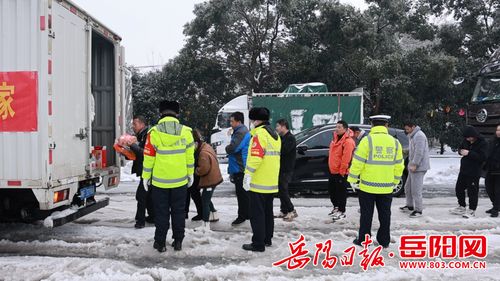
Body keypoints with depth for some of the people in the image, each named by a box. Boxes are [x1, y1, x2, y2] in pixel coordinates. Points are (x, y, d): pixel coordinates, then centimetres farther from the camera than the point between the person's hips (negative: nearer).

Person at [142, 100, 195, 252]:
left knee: (161, 212, 9)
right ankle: (178, 241, 18)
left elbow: (148, 157, -6)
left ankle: (160, 243, 14)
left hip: (160, 180, -1)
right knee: (178, 211, 13)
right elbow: (190, 156, 1)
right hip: (180, 180, 2)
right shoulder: (185, 131, -4)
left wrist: (146, 176, 5)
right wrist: (190, 174, 12)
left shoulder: (154, 132, -9)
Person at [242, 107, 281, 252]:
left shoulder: (260, 133, -13)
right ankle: (267, 239, 26)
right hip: (272, 182, 9)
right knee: (268, 211, 17)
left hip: (258, 182, -9)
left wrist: (248, 174, -22)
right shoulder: (275, 134, 15)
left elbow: (255, 156, -23)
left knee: (257, 213, -3)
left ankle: (258, 244, 0)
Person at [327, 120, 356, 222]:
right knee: (331, 190, 18)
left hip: (341, 172, -9)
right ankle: (336, 207, 34)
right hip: (333, 171, 9)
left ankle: (342, 212, 8)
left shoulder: (348, 141, -20)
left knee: (341, 191, -2)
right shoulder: (336, 138, 10)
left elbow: (346, 158, -23)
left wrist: (342, 171, -21)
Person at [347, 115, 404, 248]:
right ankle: (384, 241, 21)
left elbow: (358, 162, -12)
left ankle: (363, 240, 13)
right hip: (386, 187, 3)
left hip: (368, 186, -3)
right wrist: (395, 181, 19)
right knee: (384, 214, 14)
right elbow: (399, 166, 7)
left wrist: (352, 179, -1)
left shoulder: (367, 140, -11)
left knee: (366, 215, 7)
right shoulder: (395, 142, 2)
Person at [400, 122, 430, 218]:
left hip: (418, 167, -11)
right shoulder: (413, 136, 18)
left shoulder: (419, 136, -16)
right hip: (413, 167, 11)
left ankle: (418, 210, -3)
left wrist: (414, 164, -25)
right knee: (408, 187, 18)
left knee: (416, 189, -9)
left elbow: (419, 152, -23)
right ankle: (410, 206, 31)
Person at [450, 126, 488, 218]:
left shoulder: (482, 143, -14)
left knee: (472, 191, -2)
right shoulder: (466, 141, 5)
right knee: (459, 188, 15)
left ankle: (472, 210, 10)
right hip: (463, 170, 7)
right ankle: (462, 207, 30)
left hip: (474, 172, -7)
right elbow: (460, 148, 20)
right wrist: (461, 151, -5)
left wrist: (469, 153, -28)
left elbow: (483, 157, -22)